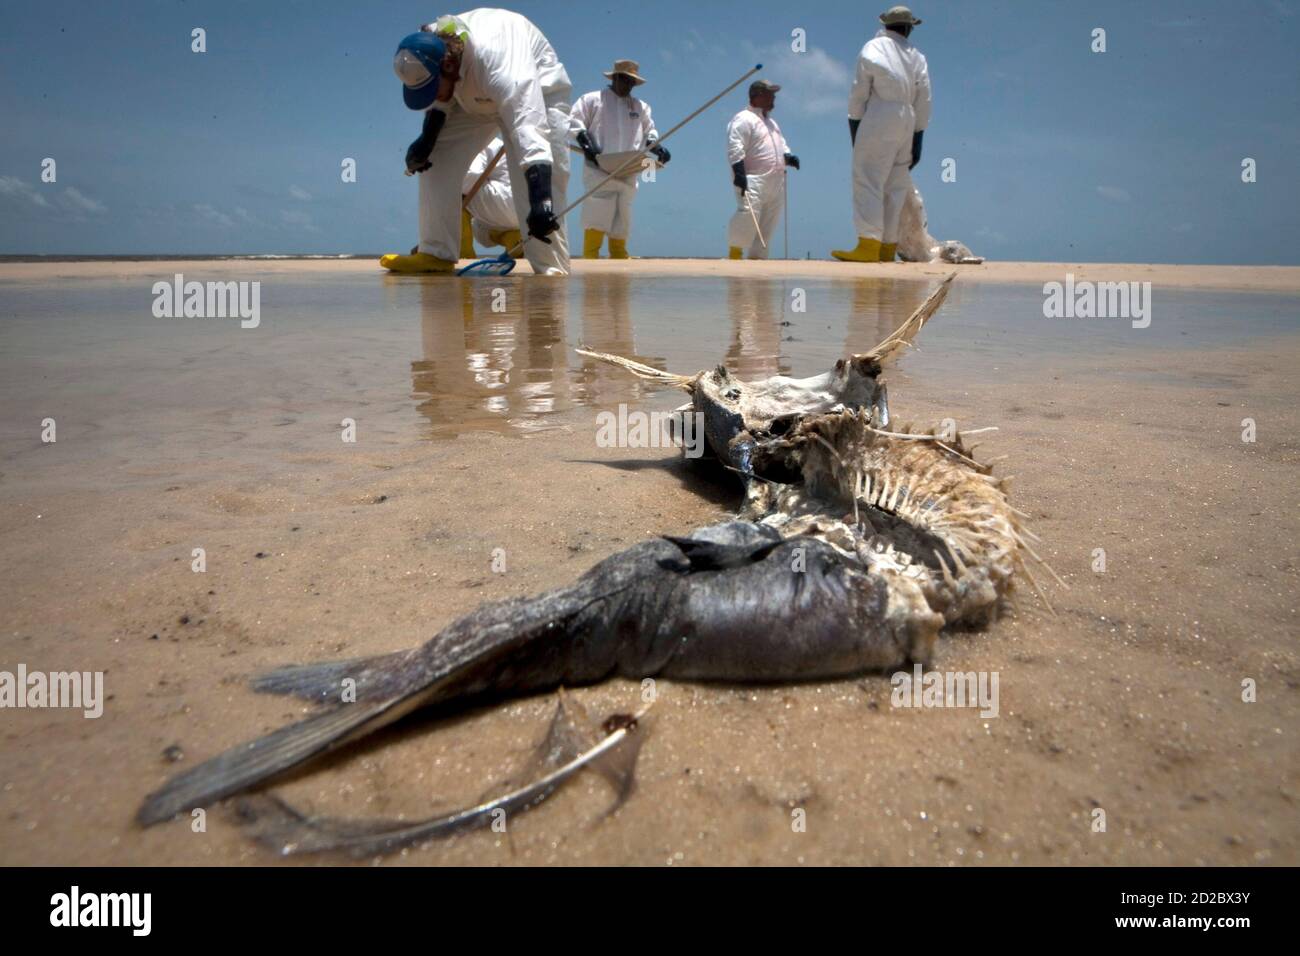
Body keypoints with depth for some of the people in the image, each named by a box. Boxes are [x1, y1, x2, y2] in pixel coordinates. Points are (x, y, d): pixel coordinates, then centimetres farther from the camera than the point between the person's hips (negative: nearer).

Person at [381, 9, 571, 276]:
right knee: (436, 155, -6)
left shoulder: (498, 63, -45)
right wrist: (427, 137, -16)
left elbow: (529, 131, -55)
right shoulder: (430, 48, -25)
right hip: (473, 96, 6)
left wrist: (540, 201, -64)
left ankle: (552, 269, -21)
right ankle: (436, 253, -1)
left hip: (537, 89, -6)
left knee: (548, 180, -26)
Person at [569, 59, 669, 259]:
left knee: (620, 227, 7)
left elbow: (649, 133, 25)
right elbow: (575, 122, 3)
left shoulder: (641, 107, 20)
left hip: (628, 174, 4)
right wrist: (585, 142, -14)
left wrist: (657, 148, 3)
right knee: (595, 224, -13)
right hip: (600, 172, -4)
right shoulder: (593, 99, 8)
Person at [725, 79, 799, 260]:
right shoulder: (744, 119, -4)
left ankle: (757, 256, 12)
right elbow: (735, 148, -14)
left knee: (769, 223, 6)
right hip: (753, 179, -9)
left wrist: (788, 157, 9)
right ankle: (734, 252, -11)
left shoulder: (771, 122, 25)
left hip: (776, 182, 9)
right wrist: (739, 173, -25)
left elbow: (781, 146, 31)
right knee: (749, 213, -23)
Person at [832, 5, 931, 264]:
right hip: (907, 124, 5)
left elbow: (859, 93, 0)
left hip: (879, 119, -5)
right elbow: (924, 101, 13)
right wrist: (918, 140, 13)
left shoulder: (873, 47, 6)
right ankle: (887, 247, 2)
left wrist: (854, 126, 4)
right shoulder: (918, 57, 18)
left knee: (868, 181, -12)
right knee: (895, 187, 6)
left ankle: (868, 244, -25)